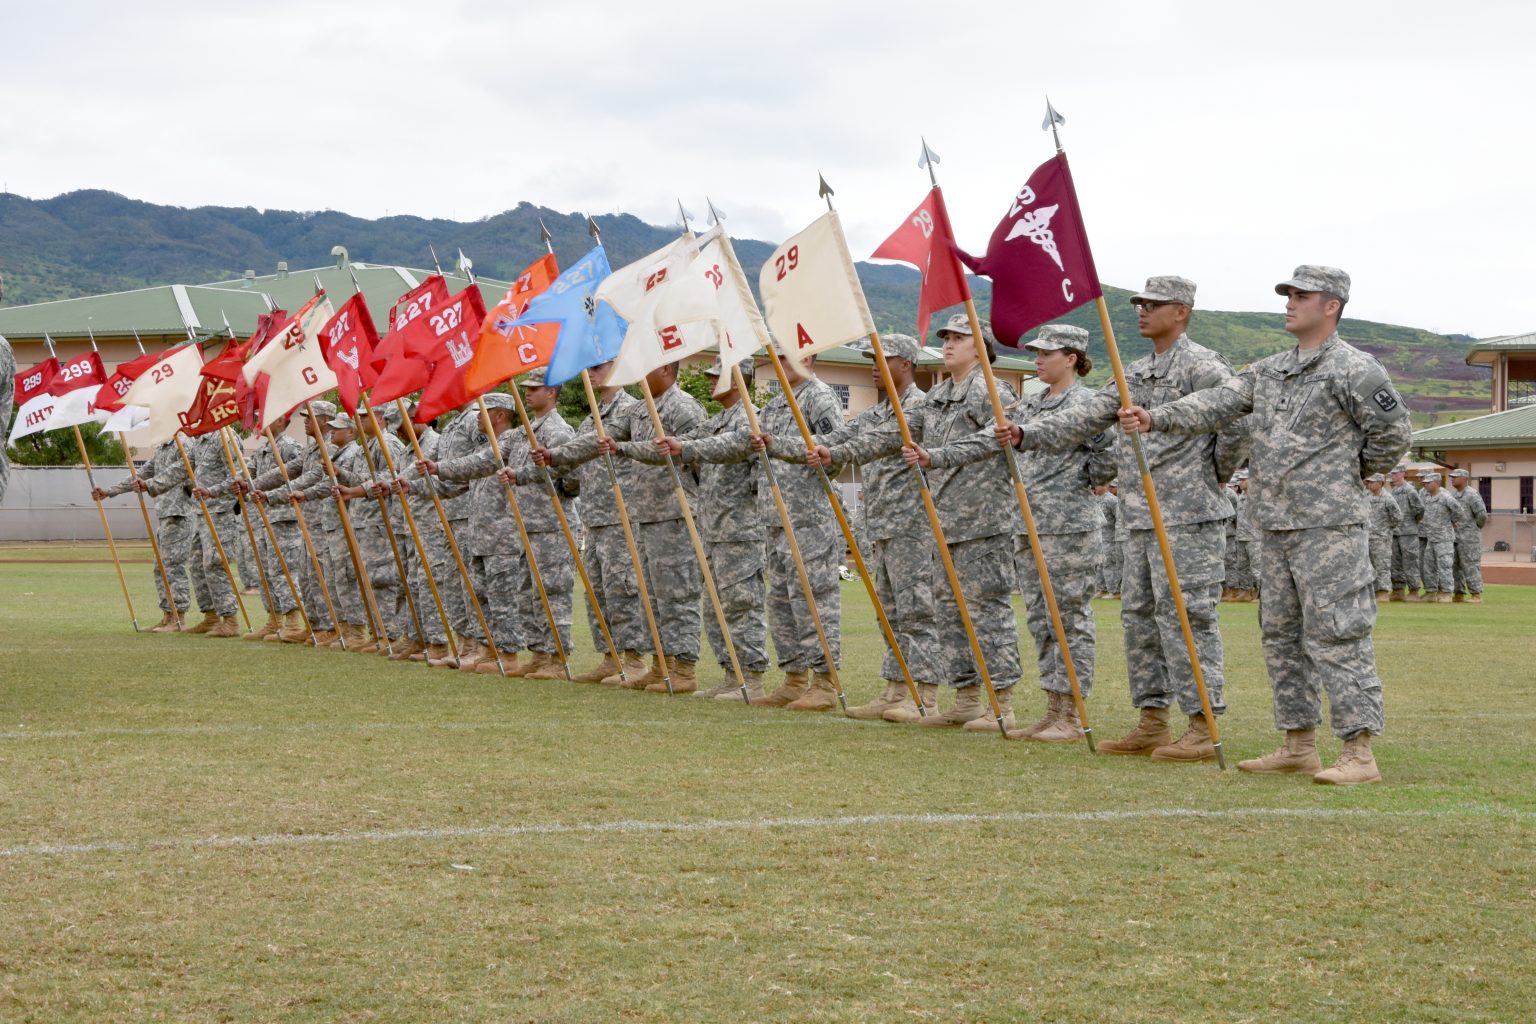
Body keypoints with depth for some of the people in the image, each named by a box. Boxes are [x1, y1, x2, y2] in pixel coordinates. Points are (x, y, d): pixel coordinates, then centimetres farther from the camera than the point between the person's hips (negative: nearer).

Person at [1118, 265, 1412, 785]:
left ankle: (1359, 752, -10)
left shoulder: (1354, 369, -8)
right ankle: (1299, 745, 20)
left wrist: (1349, 469, 3)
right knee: (1280, 633, 12)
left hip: (1329, 525, -8)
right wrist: (1154, 418, -7)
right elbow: (1216, 404, 6)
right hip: (1275, 525, 9)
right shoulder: (1269, 370, 15)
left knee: (1335, 634, -11)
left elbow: (1393, 434, -6)